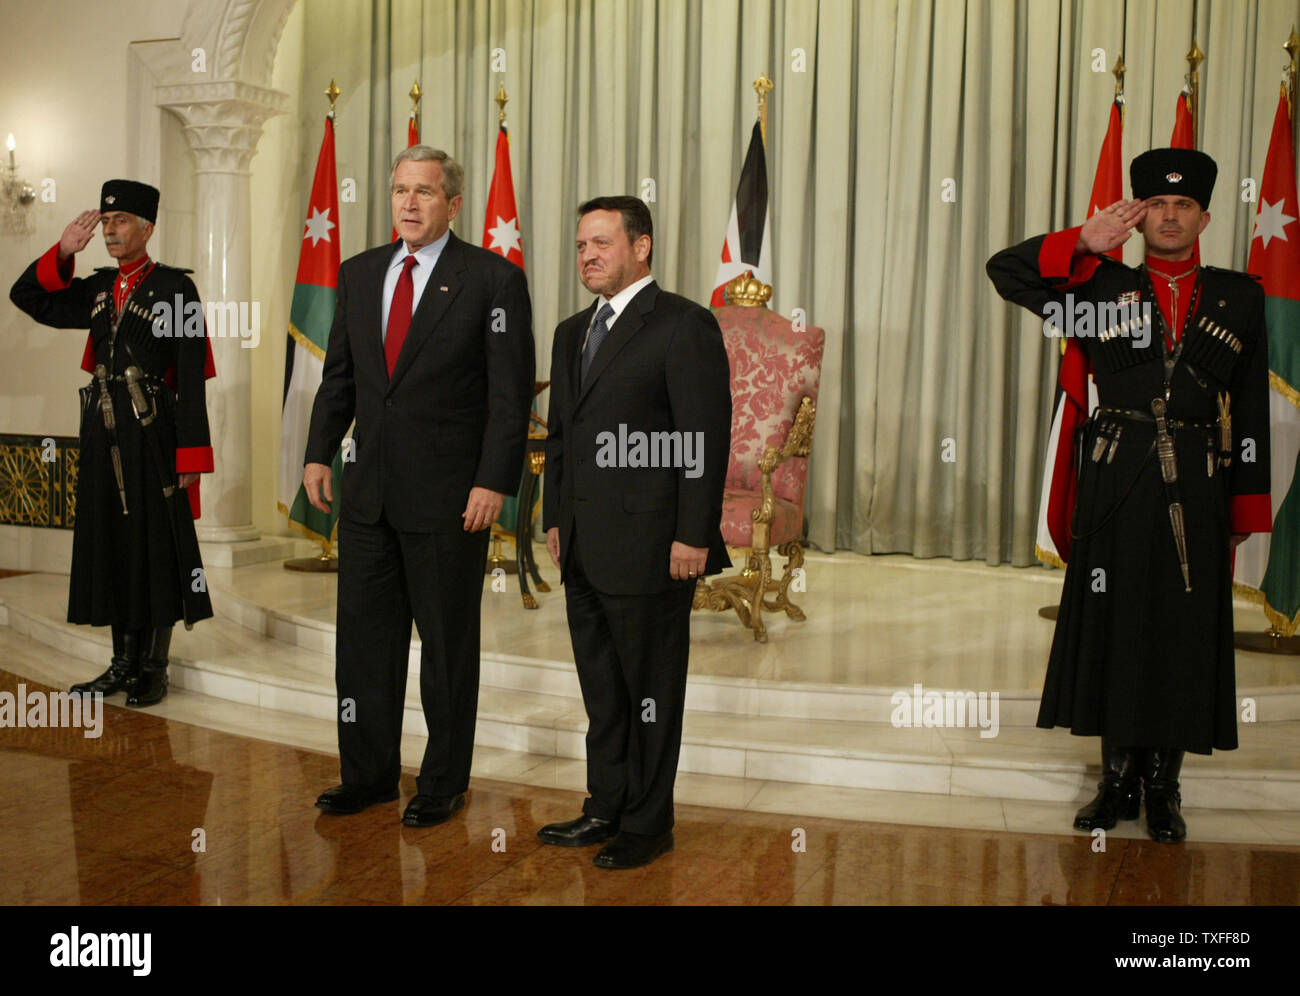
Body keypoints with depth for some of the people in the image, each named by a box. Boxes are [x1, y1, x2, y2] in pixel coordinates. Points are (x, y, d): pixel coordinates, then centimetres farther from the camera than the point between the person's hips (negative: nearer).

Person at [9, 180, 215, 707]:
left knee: (156, 545, 1)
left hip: (153, 438, -6)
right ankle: (124, 663, 20)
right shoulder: (98, 289, 13)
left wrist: (189, 455, -15)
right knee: (111, 542, 10)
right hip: (104, 436, 6)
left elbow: (192, 380, -10)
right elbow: (27, 297, 16)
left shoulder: (175, 288, -6)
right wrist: (63, 251, 2)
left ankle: (154, 668, 11)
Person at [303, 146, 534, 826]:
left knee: (448, 642, 6)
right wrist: (319, 454, 7)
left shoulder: (493, 279, -6)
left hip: (449, 498, -5)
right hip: (369, 490, 5)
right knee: (363, 636, 11)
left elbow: (511, 391, -9)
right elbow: (338, 374, 16)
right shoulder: (358, 274, 11)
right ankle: (368, 775, 25)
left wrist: (494, 483, -15)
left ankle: (443, 783, 20)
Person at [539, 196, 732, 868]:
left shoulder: (683, 326, -9)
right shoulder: (572, 332, 16)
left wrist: (693, 537, -17)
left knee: (650, 690, 4)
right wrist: (555, 519, 16)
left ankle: (648, 824, 16)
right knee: (601, 688, 16)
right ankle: (606, 808, 28)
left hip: (650, 548, -8)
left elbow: (707, 439, -14)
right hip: (584, 551, 8)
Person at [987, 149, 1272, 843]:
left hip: (1196, 486, 1)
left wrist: (1247, 507, 6)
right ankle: (1119, 779, 17)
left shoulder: (1239, 298, 10)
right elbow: (1006, 271, 4)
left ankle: (1163, 787, 17)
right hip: (1115, 480, 0)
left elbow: (1251, 411, 9)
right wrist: (1086, 241, -4)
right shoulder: (1102, 286, 7)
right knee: (1113, 623, 4)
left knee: (1186, 629, 4)